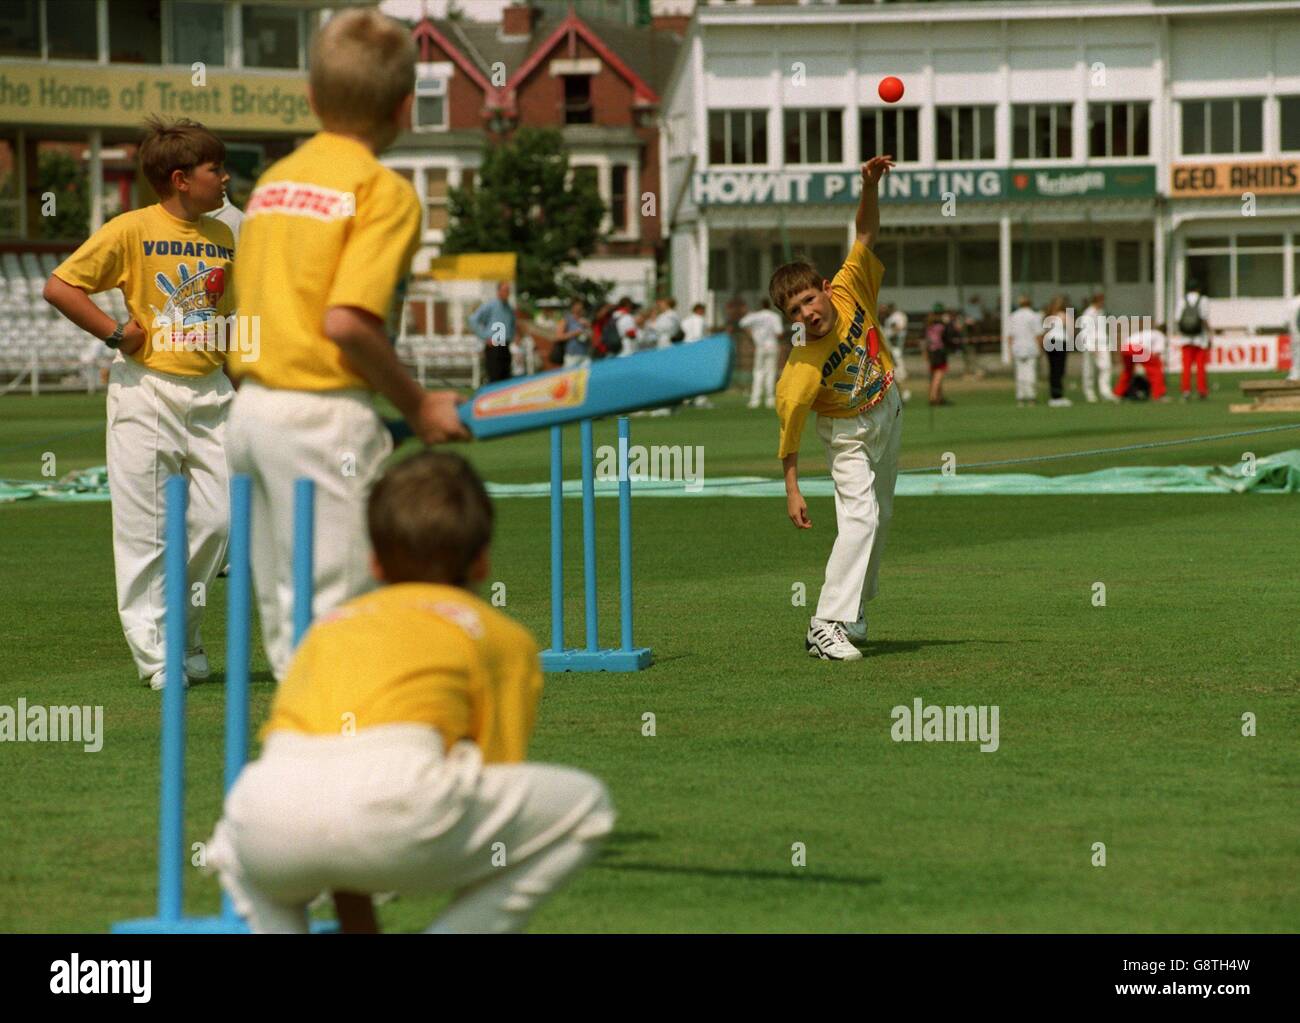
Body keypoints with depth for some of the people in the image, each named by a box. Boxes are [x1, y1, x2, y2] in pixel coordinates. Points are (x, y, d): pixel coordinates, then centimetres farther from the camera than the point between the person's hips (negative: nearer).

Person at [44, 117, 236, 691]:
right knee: (146, 530, -2)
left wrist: (243, 386, 15)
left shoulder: (223, 237, 11)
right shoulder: (132, 230, -8)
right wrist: (116, 334, -12)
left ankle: (184, 638, 20)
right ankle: (155, 655, 3)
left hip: (210, 391, 5)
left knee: (215, 521, 1)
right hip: (147, 390, -5)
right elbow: (58, 287, -10)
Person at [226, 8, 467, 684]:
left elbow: (250, 310, 12)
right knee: (334, 613, -6)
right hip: (324, 415, -8)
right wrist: (416, 405, -7)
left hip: (250, 403, 8)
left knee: (284, 616, 12)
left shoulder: (273, 179, 15)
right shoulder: (384, 191, -8)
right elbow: (346, 321, -19)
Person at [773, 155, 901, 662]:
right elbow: (790, 429, -26)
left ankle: (853, 617, 28)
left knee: (878, 518, 14)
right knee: (859, 517, -20)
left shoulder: (850, 291, -23)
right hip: (849, 434, -6)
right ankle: (827, 626, -21)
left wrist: (870, 186, -33)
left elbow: (866, 233, -16)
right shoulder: (801, 369, -34)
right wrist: (792, 491, -26)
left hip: (888, 413, 6)